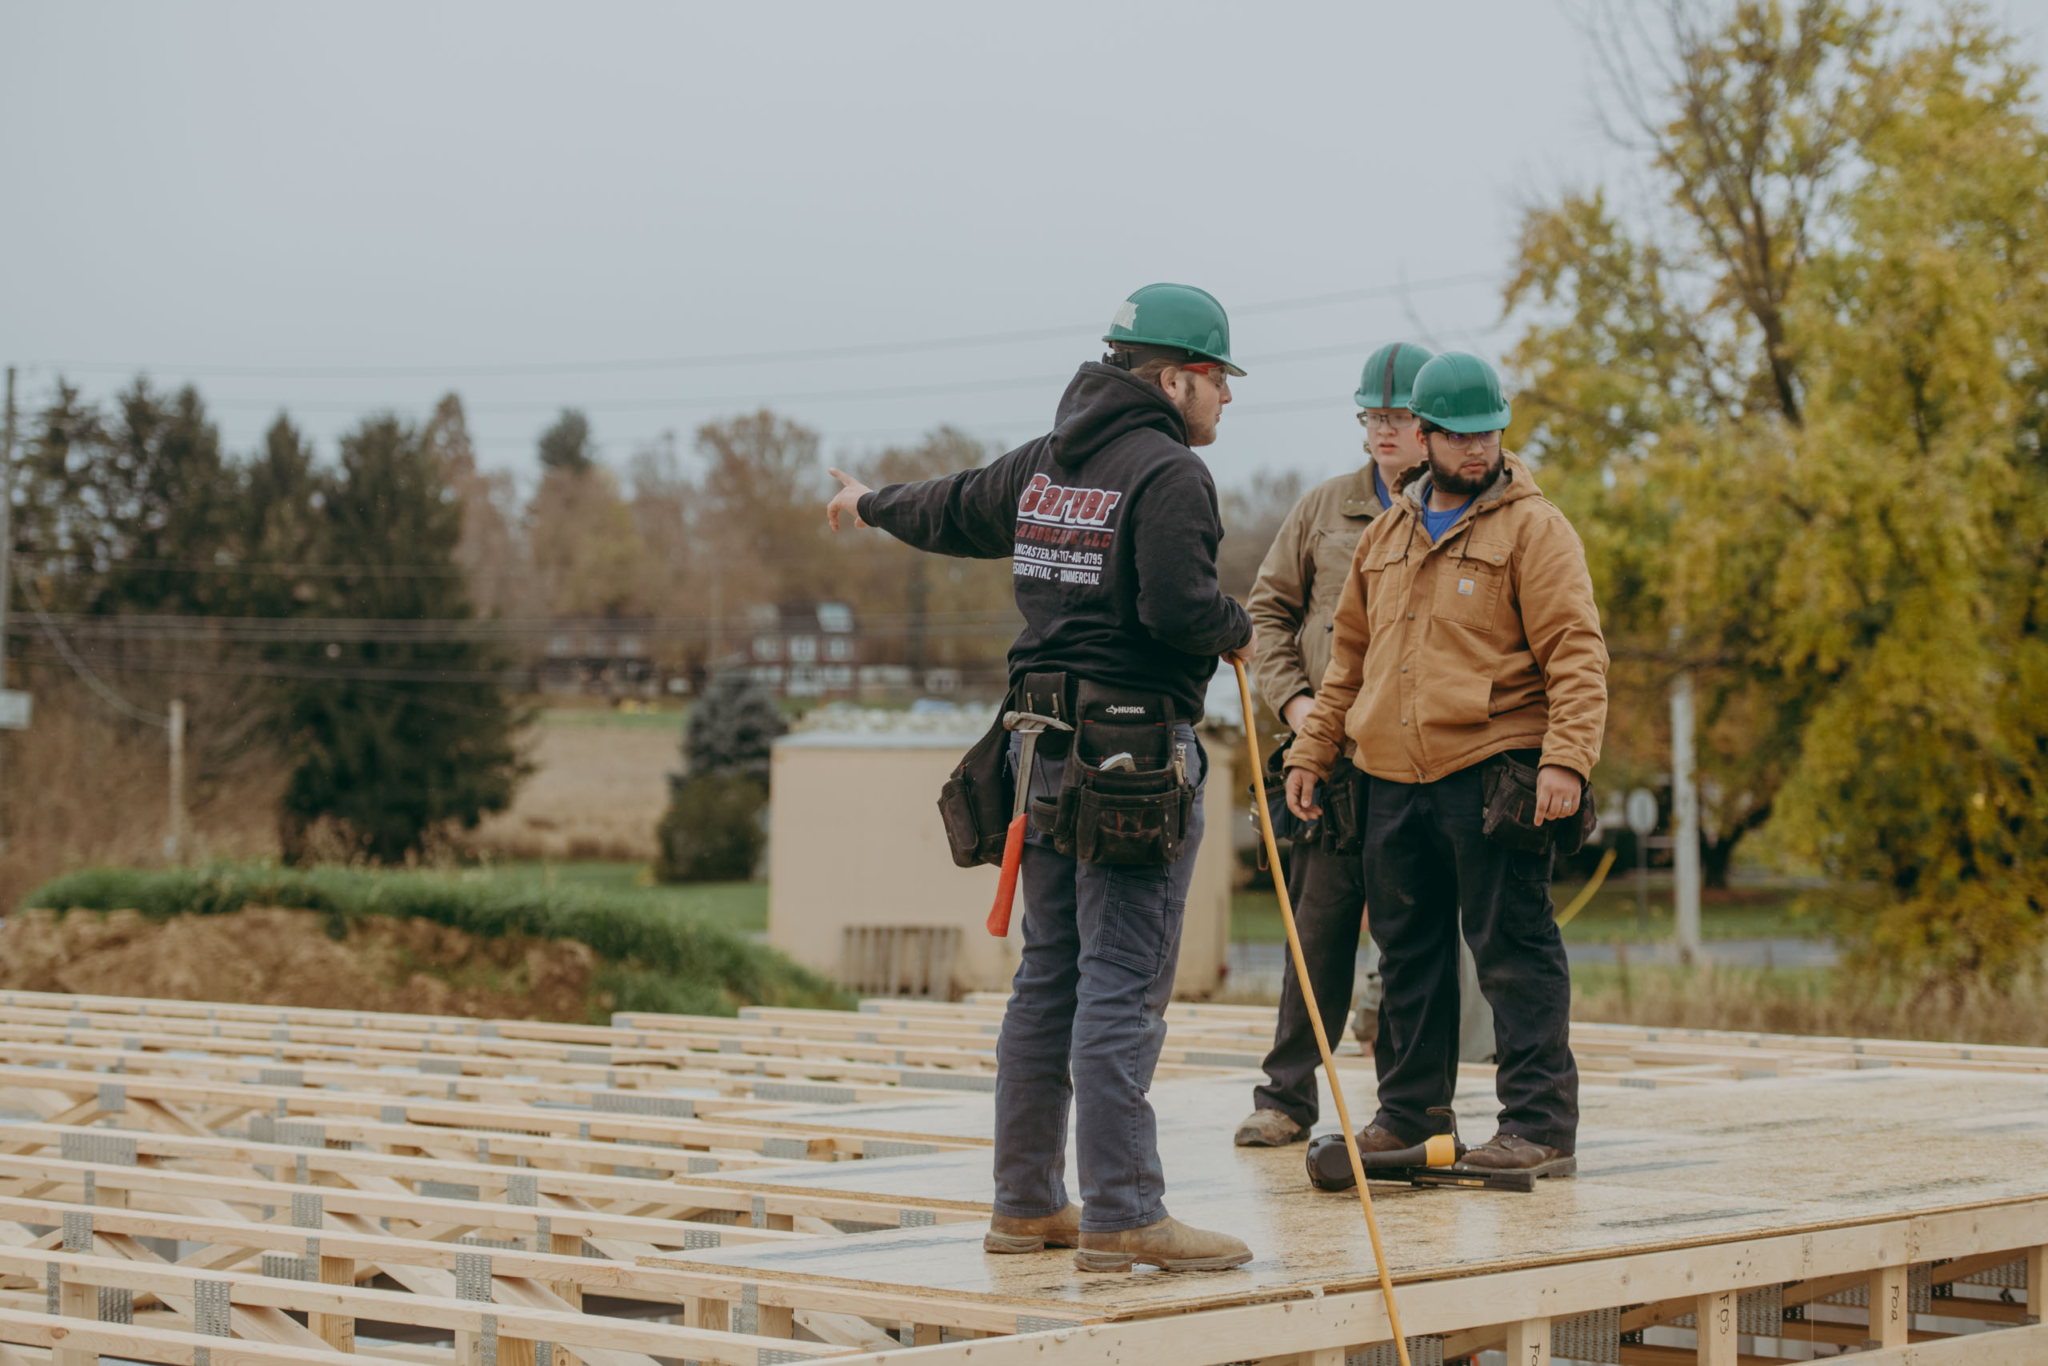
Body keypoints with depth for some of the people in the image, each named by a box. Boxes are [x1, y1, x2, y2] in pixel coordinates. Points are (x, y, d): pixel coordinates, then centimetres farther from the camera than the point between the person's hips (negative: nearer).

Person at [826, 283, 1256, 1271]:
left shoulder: (1043, 466, 14)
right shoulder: (1169, 473, -12)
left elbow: (951, 511, 30)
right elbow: (1176, 605, -24)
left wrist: (870, 506, 51)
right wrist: (1236, 631, -2)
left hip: (1048, 750, 8)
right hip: (1137, 756, -8)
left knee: (1048, 977, 14)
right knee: (1122, 986, -8)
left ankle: (1026, 1203, 20)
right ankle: (1121, 1217, -8)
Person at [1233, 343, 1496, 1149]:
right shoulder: (1325, 509, 10)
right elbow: (1269, 606, 15)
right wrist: (1291, 697, 1)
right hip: (1335, 750, 2)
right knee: (1319, 923, 0)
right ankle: (1287, 1097, 5)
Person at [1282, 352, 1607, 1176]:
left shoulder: (1532, 527, -2)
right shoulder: (1386, 535, 18)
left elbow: (1575, 653, -10)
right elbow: (1349, 656, 24)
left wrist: (1567, 759, -21)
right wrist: (1312, 751, 18)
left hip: (1491, 777, -6)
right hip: (1394, 781, 6)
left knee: (1515, 953, -5)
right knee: (1407, 954, 12)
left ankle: (1540, 1129, -2)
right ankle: (1404, 1117, 22)